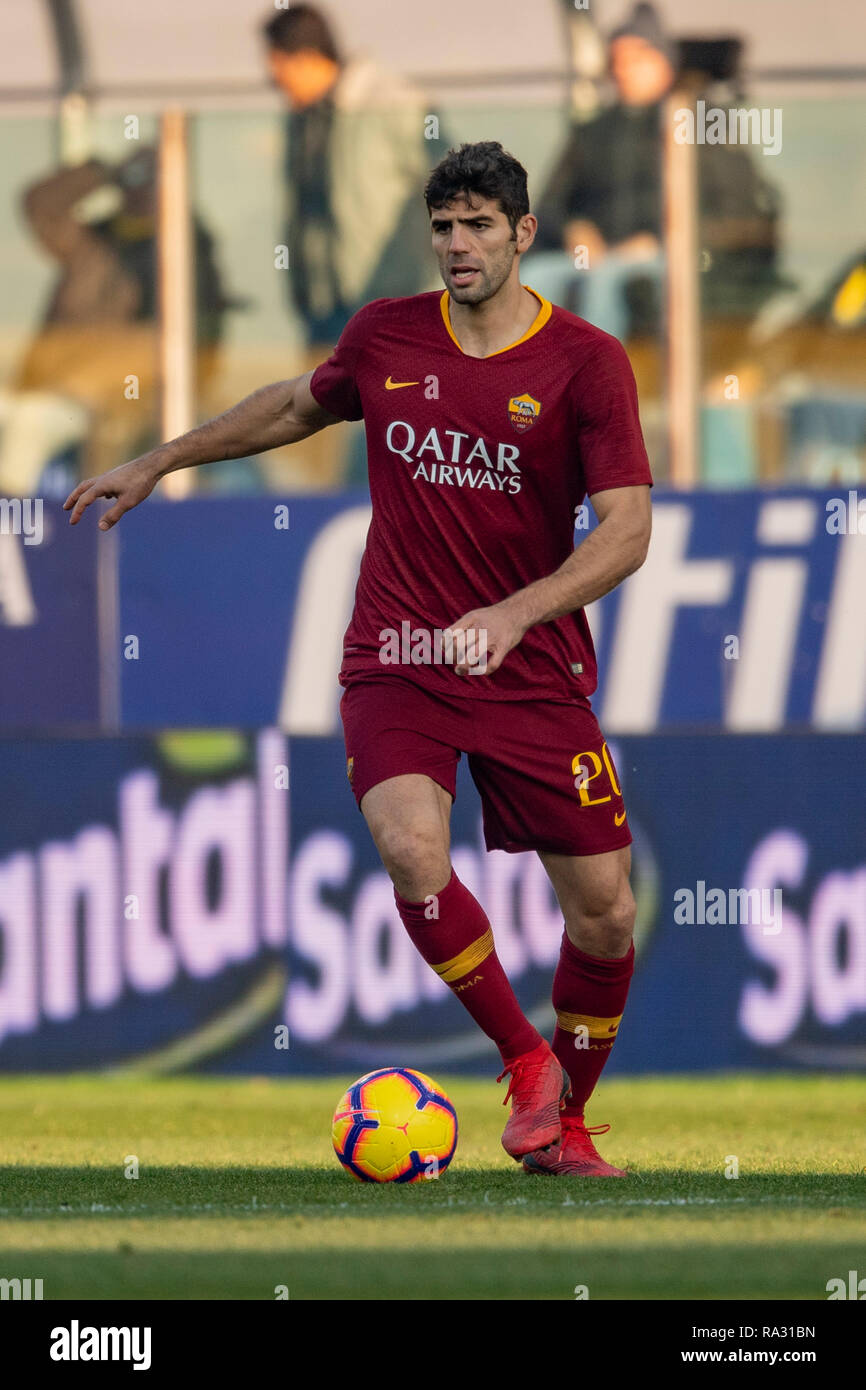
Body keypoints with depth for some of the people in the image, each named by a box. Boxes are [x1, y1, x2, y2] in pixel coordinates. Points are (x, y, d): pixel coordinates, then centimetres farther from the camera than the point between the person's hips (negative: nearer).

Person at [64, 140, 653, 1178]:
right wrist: (156, 464, 27)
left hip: (533, 668, -1)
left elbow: (627, 528, -15)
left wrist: (515, 613, -29)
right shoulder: (385, 337, 2)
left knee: (603, 909, -1)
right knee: (411, 848, -27)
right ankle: (525, 1060, -5)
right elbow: (298, 405, 24)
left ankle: (563, 1123, 24)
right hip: (395, 660, 1)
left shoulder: (587, 362, -8)